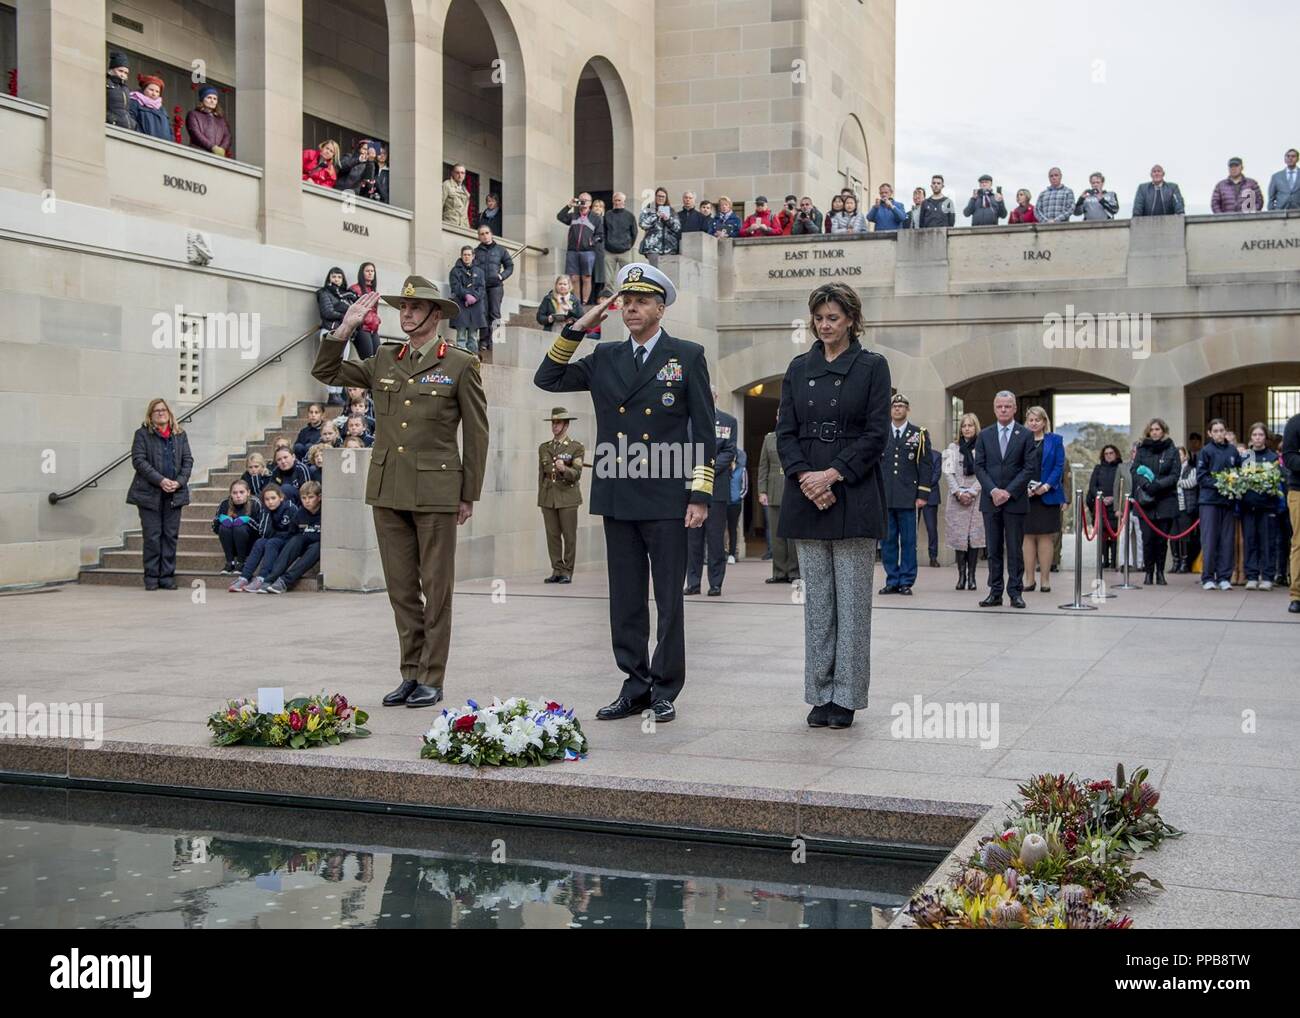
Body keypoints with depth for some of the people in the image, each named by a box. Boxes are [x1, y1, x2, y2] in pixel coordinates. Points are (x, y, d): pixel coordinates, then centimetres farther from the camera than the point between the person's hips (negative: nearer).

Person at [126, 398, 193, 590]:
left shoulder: (180, 434, 13)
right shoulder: (142, 434, 2)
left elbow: (188, 460, 9)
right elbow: (138, 460, -7)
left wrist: (179, 481, -8)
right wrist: (160, 480, -16)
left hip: (174, 494, 3)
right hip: (150, 494, -3)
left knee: (171, 535, 3)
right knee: (152, 536, -1)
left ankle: (167, 576, 9)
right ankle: (151, 578, 5)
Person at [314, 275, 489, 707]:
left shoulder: (460, 365, -1)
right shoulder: (383, 361, 11)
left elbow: (476, 433, -1)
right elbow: (326, 372, 16)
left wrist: (469, 494, -3)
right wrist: (346, 327, 3)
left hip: (435, 491, -5)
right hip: (388, 490, 5)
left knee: (436, 588, 1)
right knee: (400, 588, 9)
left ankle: (432, 679, 8)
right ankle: (411, 673, 18)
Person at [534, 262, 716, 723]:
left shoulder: (688, 356, 2)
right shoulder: (604, 358, 12)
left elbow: (704, 431, 0)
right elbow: (547, 379, 9)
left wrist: (700, 495, -7)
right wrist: (576, 329, 1)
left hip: (666, 499, -4)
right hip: (617, 497, 4)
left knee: (669, 600, 1)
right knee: (625, 600, 9)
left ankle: (664, 692, 10)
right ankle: (635, 687, 18)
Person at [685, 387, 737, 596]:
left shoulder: (728, 421, 7)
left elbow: (729, 451, 0)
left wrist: (710, 469, -12)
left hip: (717, 486, -2)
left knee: (716, 537, -1)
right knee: (692, 537, 2)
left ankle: (716, 583, 3)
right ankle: (693, 582, 7)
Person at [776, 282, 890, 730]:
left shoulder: (872, 366, 1)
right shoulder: (798, 369, 11)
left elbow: (876, 433, -5)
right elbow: (786, 432, 7)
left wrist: (833, 474, -14)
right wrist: (805, 476, -9)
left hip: (854, 496, -3)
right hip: (806, 496, 3)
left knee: (852, 599, -1)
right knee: (816, 598, 6)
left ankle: (846, 695, 6)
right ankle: (821, 693, 12)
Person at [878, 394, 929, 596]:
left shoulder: (919, 434, 5)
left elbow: (925, 466, 2)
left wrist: (923, 495, -5)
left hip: (908, 498, -2)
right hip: (884, 498, 2)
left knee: (908, 541, 0)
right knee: (888, 540, 4)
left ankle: (906, 582, 6)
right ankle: (892, 581, 11)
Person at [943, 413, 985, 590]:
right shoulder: (953, 448, 10)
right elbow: (949, 472, 4)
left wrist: (971, 492, -9)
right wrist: (959, 493, -7)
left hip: (976, 497, -1)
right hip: (956, 498, 1)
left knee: (975, 536, -5)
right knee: (959, 536, -2)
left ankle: (971, 575, -1)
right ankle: (961, 575, 1)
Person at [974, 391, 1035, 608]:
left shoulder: (1025, 435, 3)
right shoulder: (984, 435, 9)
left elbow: (1030, 468, -3)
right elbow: (979, 467, 4)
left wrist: (1008, 492, -11)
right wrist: (993, 490, -10)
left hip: (1015, 500, -2)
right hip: (990, 500, 2)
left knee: (1015, 549, 1)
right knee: (994, 549, 5)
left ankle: (1015, 592, 6)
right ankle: (995, 592, 8)